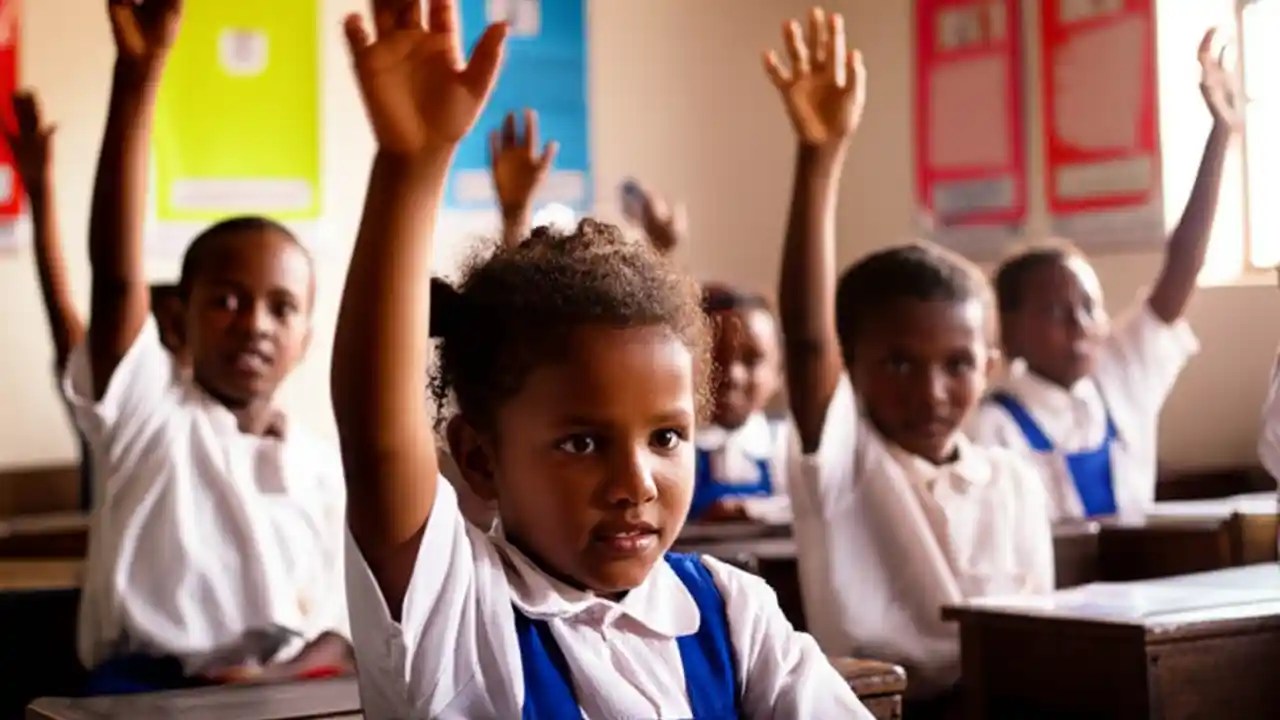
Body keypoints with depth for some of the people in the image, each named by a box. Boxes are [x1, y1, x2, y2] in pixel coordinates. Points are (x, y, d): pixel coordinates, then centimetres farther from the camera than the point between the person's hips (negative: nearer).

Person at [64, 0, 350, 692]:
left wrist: (271, 680, -16)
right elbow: (116, 276, -14)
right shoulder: (149, 412, 2)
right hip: (148, 689, -3)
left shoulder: (323, 470, 11)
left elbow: (341, 629, 7)